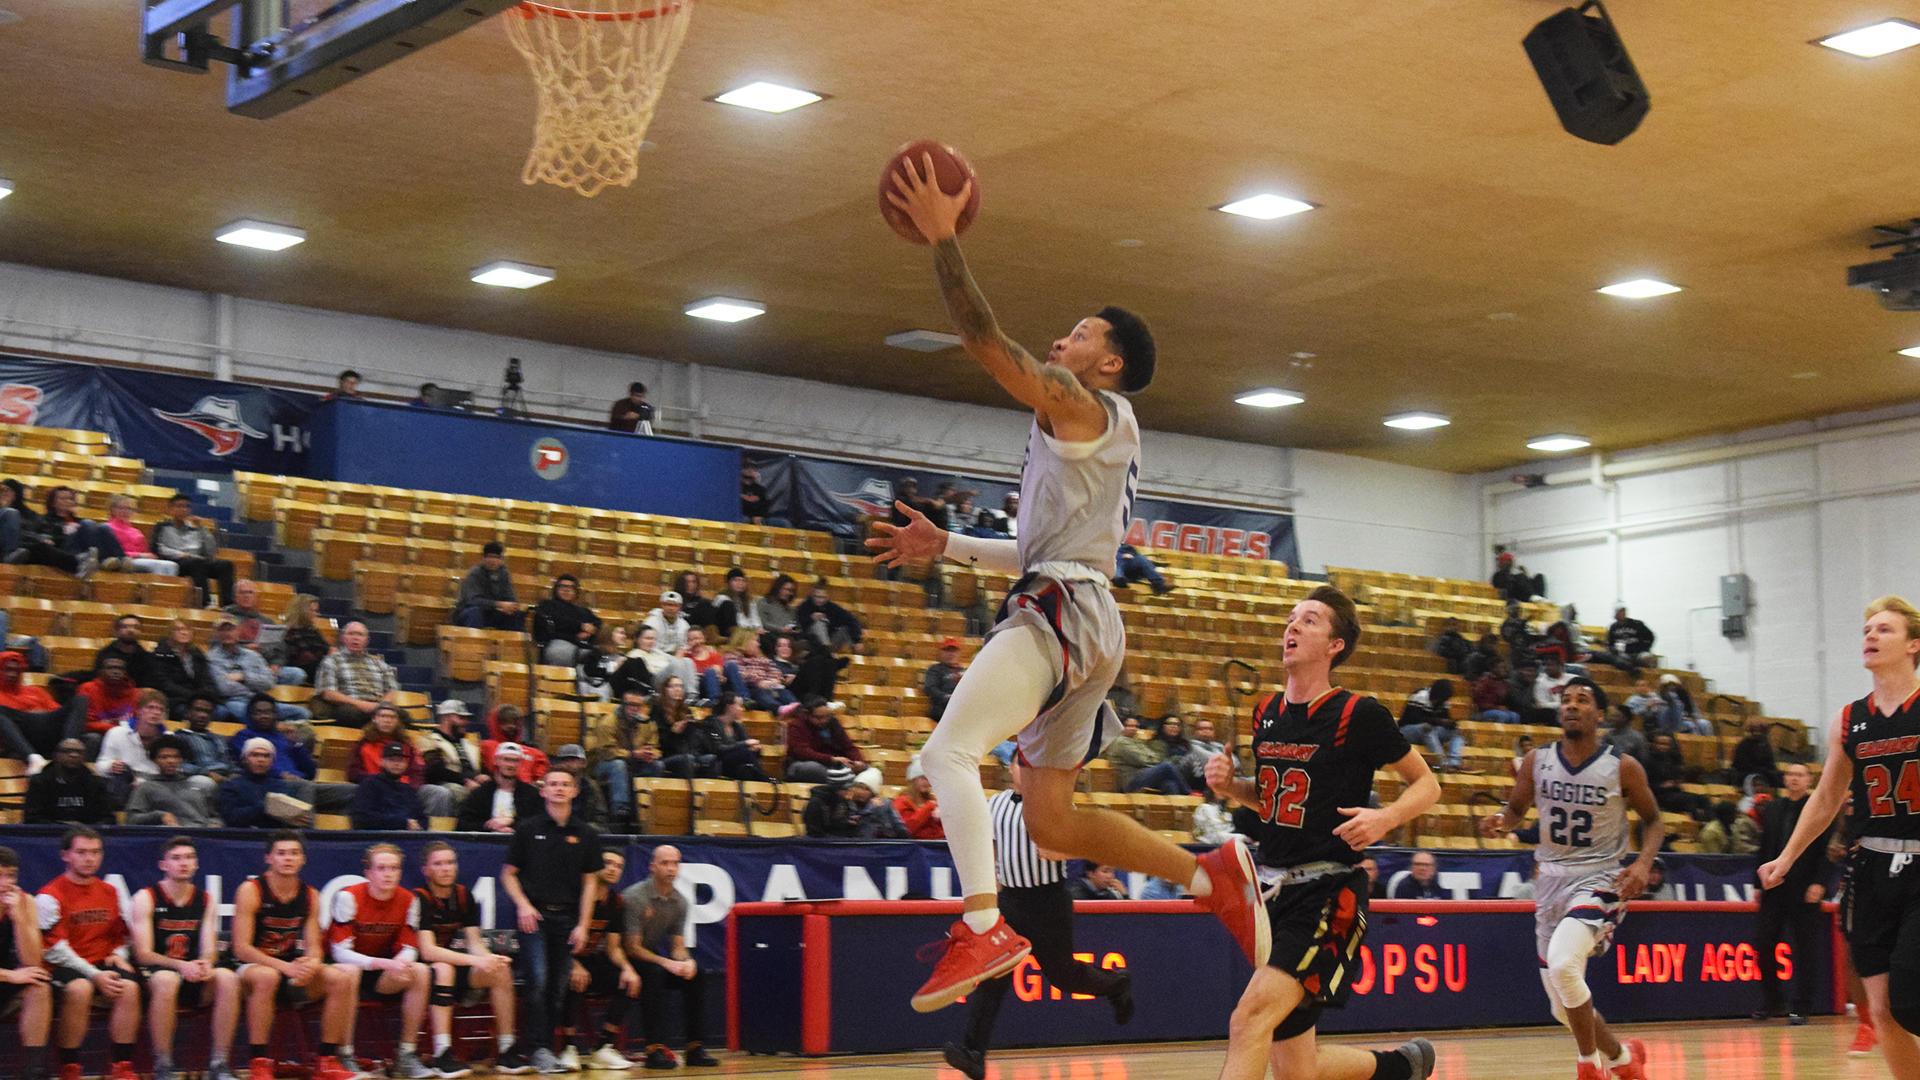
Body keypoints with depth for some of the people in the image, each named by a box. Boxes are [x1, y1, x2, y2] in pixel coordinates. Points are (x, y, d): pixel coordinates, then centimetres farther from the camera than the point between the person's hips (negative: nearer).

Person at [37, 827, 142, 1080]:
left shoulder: (110, 893, 15)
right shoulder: (51, 896, -5)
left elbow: (120, 935, 26)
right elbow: (54, 949, -11)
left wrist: (119, 955, 2)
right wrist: (95, 976, -17)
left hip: (103, 965, 5)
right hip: (63, 968, -5)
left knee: (129, 987, -25)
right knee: (80, 989, -37)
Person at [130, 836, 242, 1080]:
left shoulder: (205, 901, 11)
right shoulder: (146, 898, -3)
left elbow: (209, 950, 5)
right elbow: (143, 954, -10)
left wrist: (206, 965, -21)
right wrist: (181, 966, -27)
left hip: (194, 977, 4)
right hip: (153, 971, -4)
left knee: (228, 978, -26)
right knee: (166, 980, -38)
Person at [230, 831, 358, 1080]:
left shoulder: (310, 896, 5)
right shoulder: (251, 891, -11)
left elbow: (314, 947, 5)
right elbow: (241, 948, -17)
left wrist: (311, 964, -22)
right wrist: (284, 967, -29)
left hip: (292, 970, 5)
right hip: (252, 967, -5)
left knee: (341, 977, -19)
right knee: (266, 977, -40)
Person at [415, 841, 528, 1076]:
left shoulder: (464, 895, 4)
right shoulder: (420, 899, -16)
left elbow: (474, 942, 0)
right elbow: (428, 951, -26)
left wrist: (489, 959, -24)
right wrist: (475, 960, -34)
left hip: (454, 965, 6)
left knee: (501, 969, -15)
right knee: (444, 969, -37)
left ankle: (507, 1052, -14)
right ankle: (442, 1056, -40)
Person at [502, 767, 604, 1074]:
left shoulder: (586, 834, 10)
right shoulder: (528, 829, 5)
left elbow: (590, 882, 10)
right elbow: (508, 873, 8)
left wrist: (583, 925, 2)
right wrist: (523, 905, -8)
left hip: (567, 917, 2)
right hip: (533, 914, -2)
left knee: (559, 986, 2)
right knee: (539, 980, -14)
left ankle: (549, 1045, 10)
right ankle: (540, 1049, -11)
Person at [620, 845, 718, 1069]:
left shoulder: (680, 902, 3)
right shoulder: (635, 897, -19)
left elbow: (678, 946, 5)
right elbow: (632, 947, -20)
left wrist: (687, 962, -20)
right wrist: (667, 963, -29)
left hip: (652, 956, 7)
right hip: (628, 960, -7)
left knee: (696, 975, -14)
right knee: (655, 973, -36)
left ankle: (695, 1047, -12)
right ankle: (655, 1049, -34)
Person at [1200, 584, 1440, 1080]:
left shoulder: (1358, 714, -8)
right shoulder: (1266, 712, 11)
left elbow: (1426, 784, 2)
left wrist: (1385, 818, -18)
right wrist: (1230, 786, 4)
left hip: (1327, 893, -7)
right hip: (1272, 888, 7)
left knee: (1250, 1020, -26)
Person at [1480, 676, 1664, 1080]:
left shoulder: (1623, 769, -6)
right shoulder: (1537, 761, 1)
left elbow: (1653, 821, 5)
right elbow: (1516, 808, 13)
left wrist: (1643, 863, -13)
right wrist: (1500, 821, -11)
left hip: (1598, 880, -5)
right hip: (1551, 880, 5)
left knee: (1562, 964, -31)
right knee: (1564, 1007, 10)